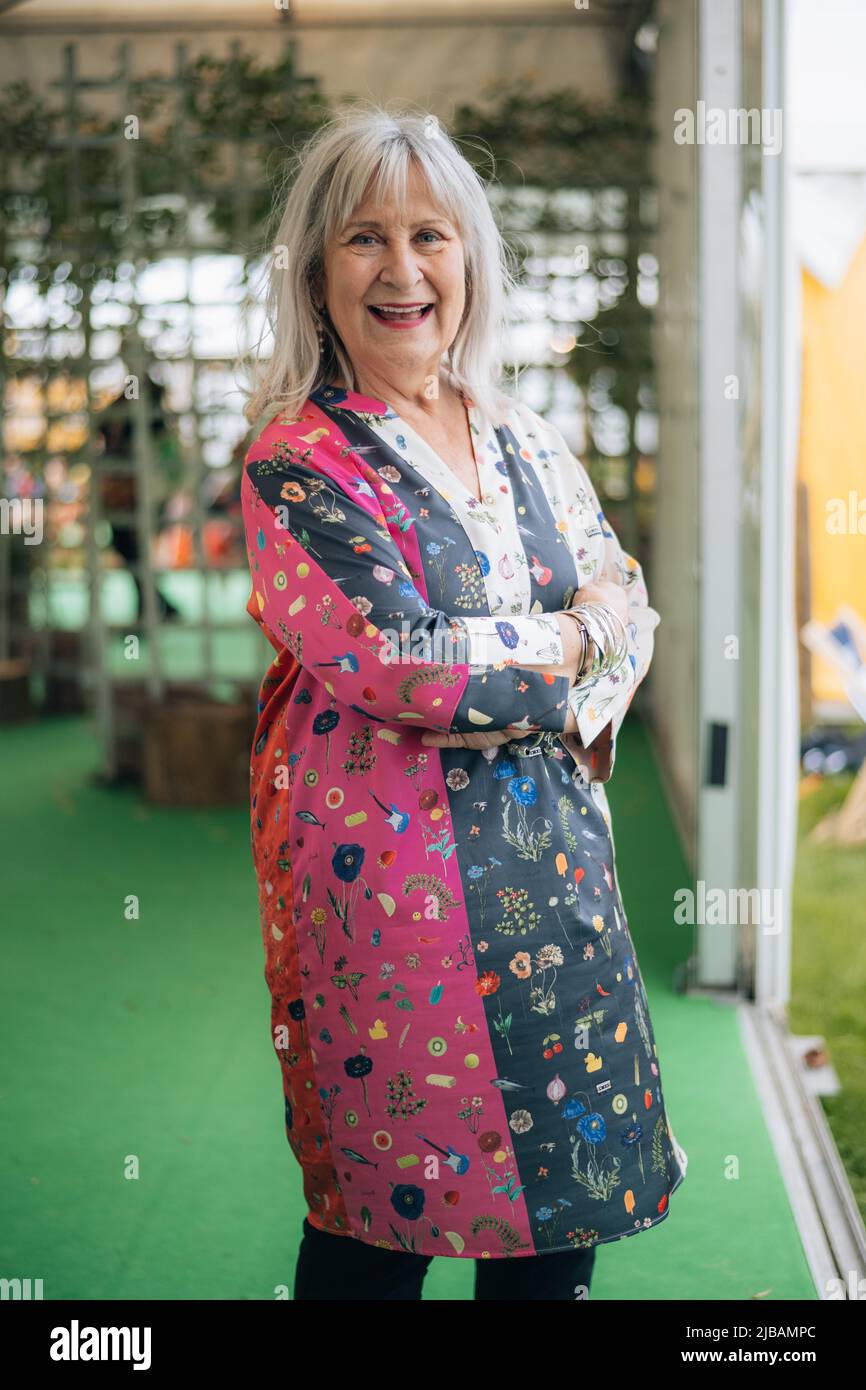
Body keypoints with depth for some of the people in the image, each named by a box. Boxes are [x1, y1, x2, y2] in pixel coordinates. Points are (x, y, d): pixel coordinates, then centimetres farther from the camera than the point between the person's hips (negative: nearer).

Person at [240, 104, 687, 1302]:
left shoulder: (526, 440, 10)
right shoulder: (294, 464, -9)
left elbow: (628, 615, 8)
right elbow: (401, 663, -20)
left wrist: (517, 688, -11)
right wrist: (570, 639, -6)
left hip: (550, 860, 6)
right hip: (388, 876, -6)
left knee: (561, 1198, 14)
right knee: (381, 1213, 6)